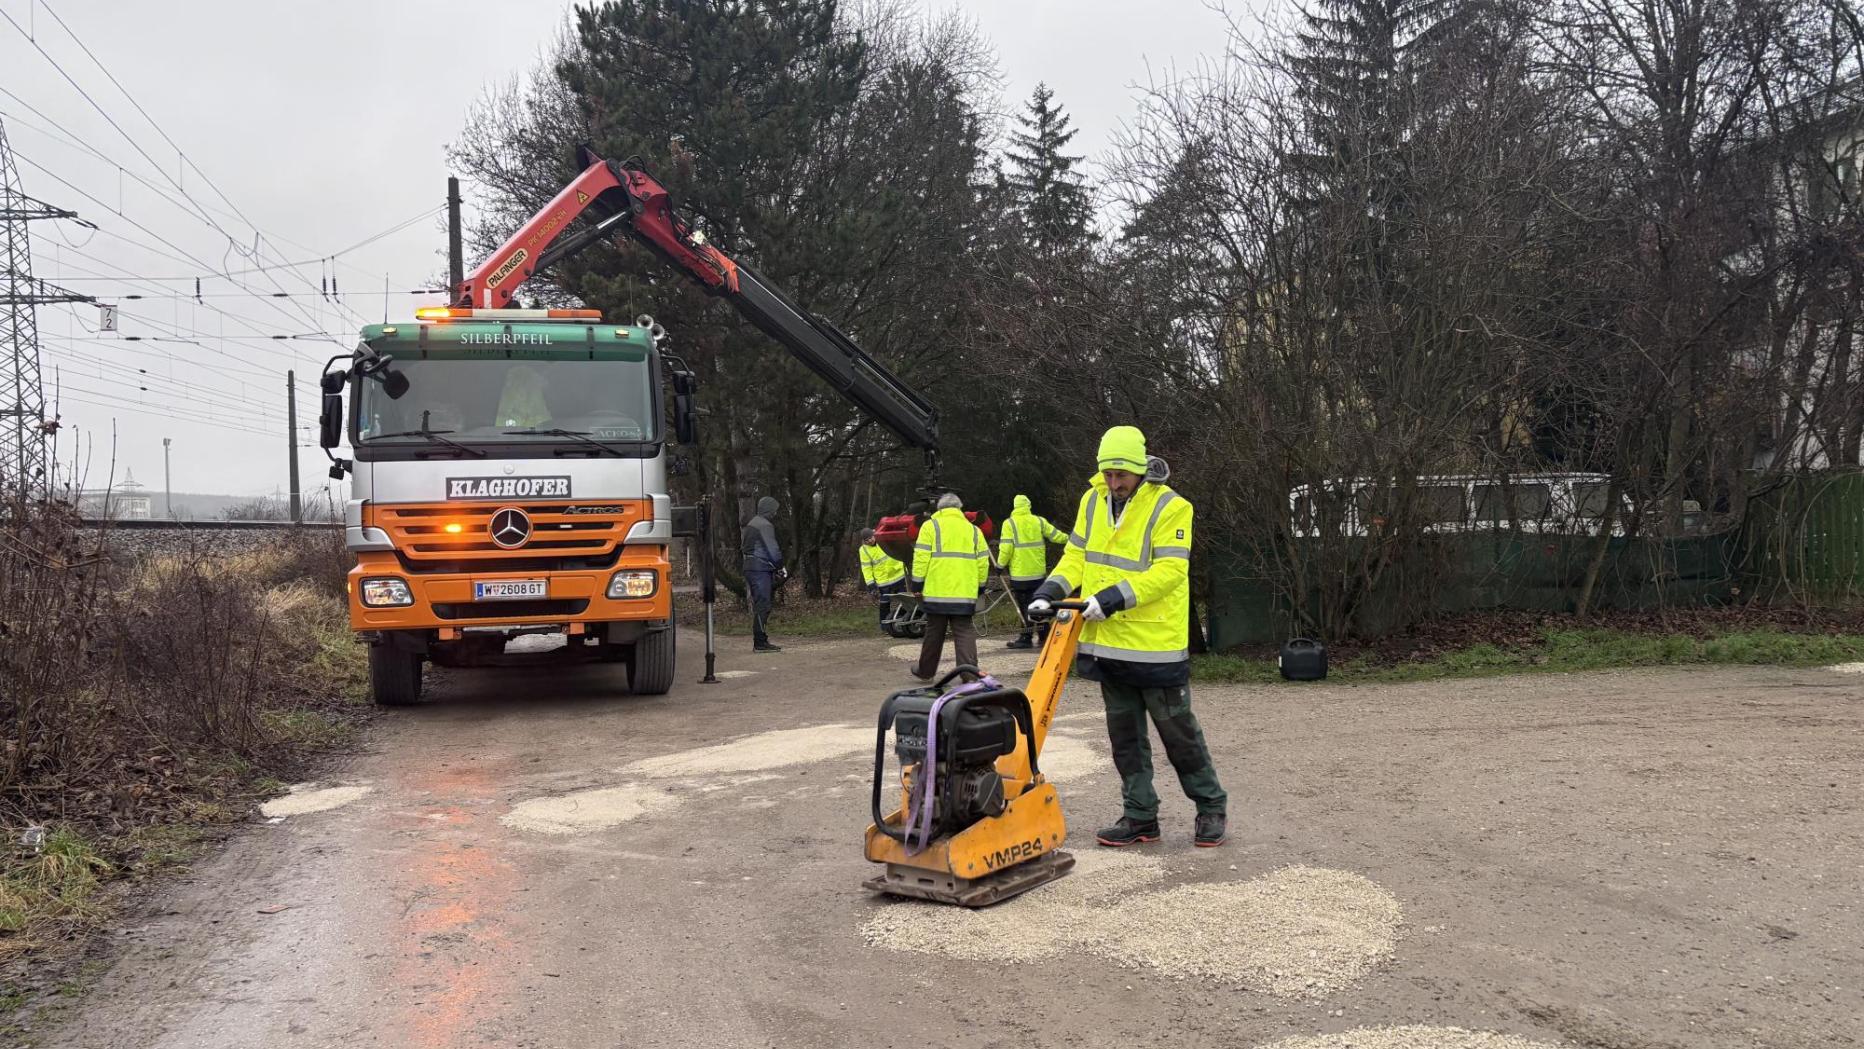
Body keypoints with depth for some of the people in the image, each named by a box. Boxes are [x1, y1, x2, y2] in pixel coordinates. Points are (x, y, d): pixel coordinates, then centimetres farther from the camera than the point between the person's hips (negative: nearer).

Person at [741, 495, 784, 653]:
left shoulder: (750, 524, 20)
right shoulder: (764, 526, -12)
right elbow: (772, 549, -16)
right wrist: (780, 566, -1)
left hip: (750, 568, 10)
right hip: (761, 569, -10)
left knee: (759, 605, 14)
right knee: (762, 605, -10)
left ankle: (760, 640, 17)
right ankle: (760, 643, -11)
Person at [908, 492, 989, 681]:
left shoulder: (931, 526, 2)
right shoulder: (973, 529, 13)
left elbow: (921, 557, -5)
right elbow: (983, 561, 11)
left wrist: (917, 583, 1)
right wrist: (980, 586, 21)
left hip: (937, 591, -2)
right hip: (965, 593, 2)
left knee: (934, 632, 10)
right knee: (964, 632, 3)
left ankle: (926, 671, 22)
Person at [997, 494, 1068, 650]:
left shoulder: (1010, 524, -8)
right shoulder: (1039, 521, 4)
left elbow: (1006, 548, -12)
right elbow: (1055, 535, 10)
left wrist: (1001, 564, 0)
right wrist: (1068, 539, 26)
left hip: (1019, 574, -4)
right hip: (1039, 572, 4)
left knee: (1025, 606, -1)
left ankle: (1026, 638, -2)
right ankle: (1045, 636, 15)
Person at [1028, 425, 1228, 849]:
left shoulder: (1170, 507, -13)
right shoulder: (1093, 501, 7)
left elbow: (1170, 570, -20)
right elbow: (1077, 555, 13)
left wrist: (1115, 597, -28)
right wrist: (1052, 589, -6)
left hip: (1157, 644, -6)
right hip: (1108, 643, 6)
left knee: (1177, 730, 4)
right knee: (1124, 734, 12)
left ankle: (1212, 806, 21)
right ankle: (1141, 817, 22)